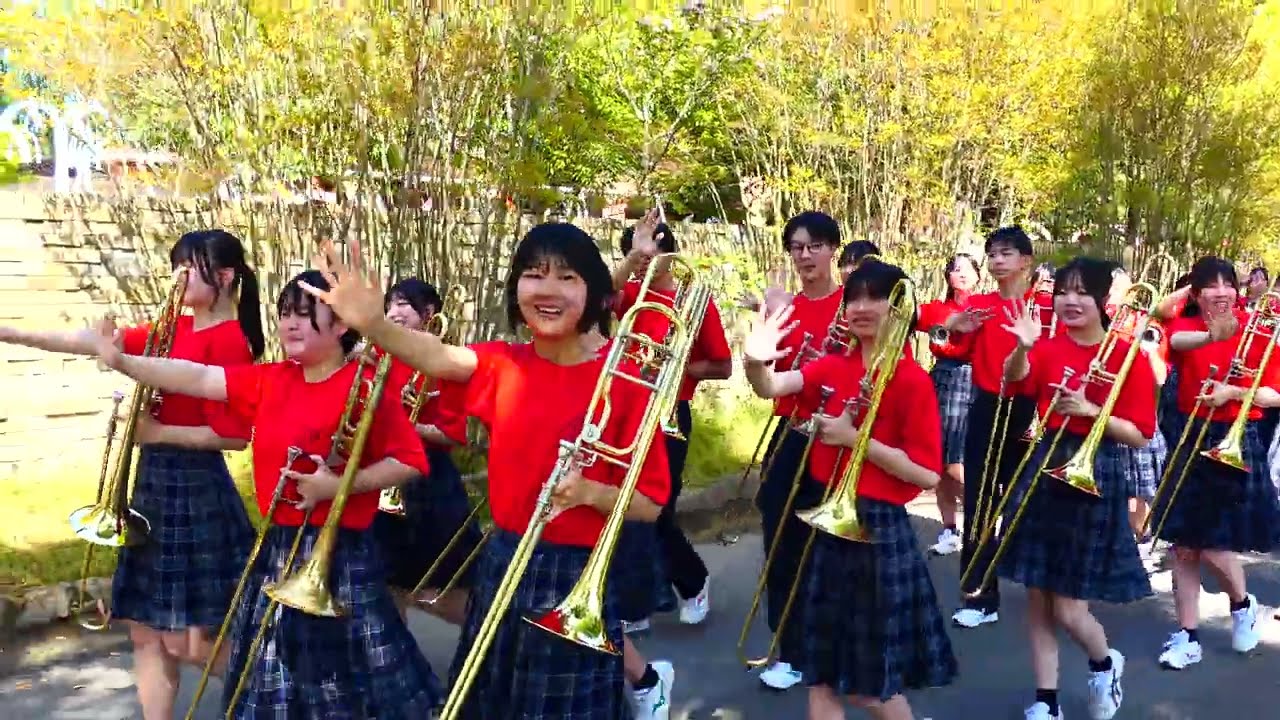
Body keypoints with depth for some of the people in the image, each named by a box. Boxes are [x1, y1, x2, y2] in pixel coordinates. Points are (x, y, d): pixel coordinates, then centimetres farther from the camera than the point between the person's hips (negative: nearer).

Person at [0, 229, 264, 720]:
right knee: (147, 631, 11)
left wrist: (157, 432, -16)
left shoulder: (229, 339, -16)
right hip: (155, 481, 9)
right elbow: (89, 342, 11)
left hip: (194, 486, -9)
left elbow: (234, 435, -21)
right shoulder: (175, 330, 10)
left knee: (186, 642, -3)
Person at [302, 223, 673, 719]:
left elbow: (650, 504, -8)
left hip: (576, 575, -4)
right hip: (503, 564, 4)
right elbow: (438, 358, -23)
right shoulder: (503, 364, -1)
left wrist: (588, 491, -26)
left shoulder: (623, 382, -11)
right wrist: (373, 324, -40)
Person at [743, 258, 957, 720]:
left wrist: (856, 439, -20)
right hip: (829, 522, 5)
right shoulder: (833, 367, 5)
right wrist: (756, 361, -34)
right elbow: (770, 387, -12)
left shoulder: (913, 380, -10)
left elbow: (927, 474, -15)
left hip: (879, 528, -5)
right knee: (822, 677, 12)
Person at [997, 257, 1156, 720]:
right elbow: (1015, 379, -20)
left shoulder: (1129, 355, -6)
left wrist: (1090, 411, -22)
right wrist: (1022, 347, -40)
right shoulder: (1049, 349, 2)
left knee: (1068, 610, -1)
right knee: (1037, 600, 7)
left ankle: (1105, 664, 32)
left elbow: (1140, 435, -8)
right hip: (1044, 470, 4)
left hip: (1097, 478, -4)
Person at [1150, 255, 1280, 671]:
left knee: (1211, 544, -6)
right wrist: (1211, 336, -46)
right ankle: (1187, 636, 14)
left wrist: (1234, 391, -21)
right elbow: (1177, 341, -26)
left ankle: (1242, 604, 26)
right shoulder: (1186, 327, 0)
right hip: (1190, 439, 3)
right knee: (1183, 542, 3)